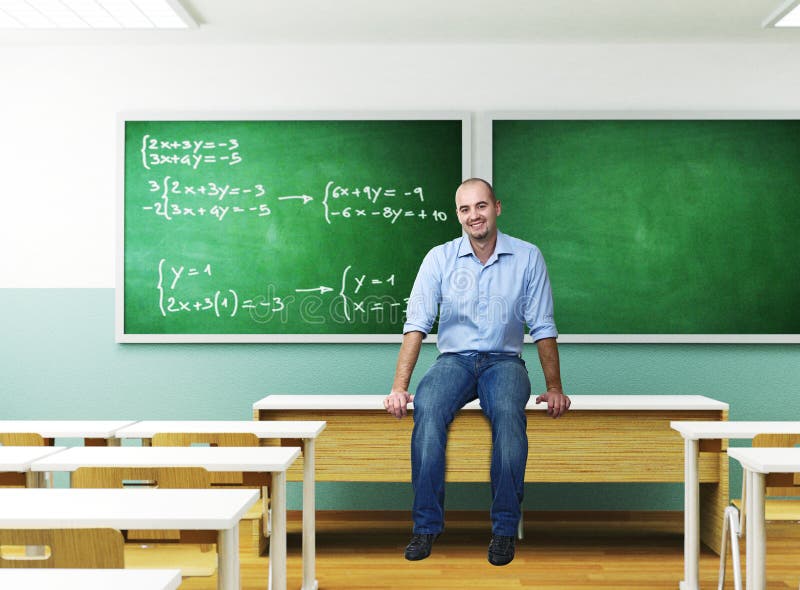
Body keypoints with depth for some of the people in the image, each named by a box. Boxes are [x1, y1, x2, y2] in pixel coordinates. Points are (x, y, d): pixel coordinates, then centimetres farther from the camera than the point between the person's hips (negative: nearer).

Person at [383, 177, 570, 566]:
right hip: (454, 359, 1)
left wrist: (554, 387, -6)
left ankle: (505, 529, -24)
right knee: (427, 409, -32)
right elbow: (416, 325, -4)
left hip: (504, 360, 0)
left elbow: (543, 328, 3)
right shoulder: (440, 259, 1)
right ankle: (427, 525, -23)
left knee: (508, 413, -35)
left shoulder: (527, 257, 1)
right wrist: (399, 387, -13)